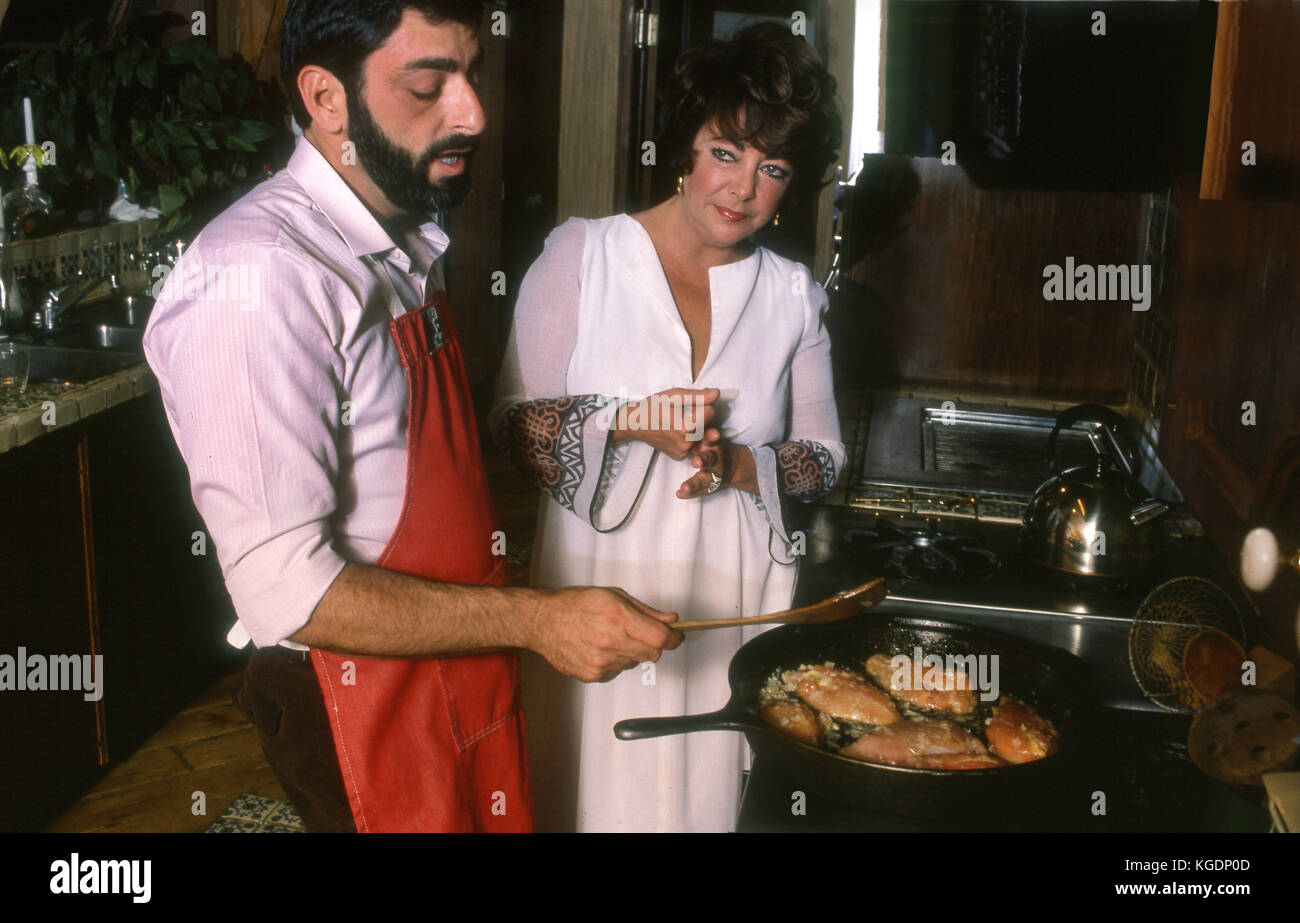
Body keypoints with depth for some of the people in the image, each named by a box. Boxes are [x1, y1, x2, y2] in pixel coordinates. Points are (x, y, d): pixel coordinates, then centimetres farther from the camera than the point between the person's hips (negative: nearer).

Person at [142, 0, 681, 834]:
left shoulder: (409, 247, 6)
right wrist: (534, 619, -25)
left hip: (467, 680, 8)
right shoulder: (257, 276, -25)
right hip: (360, 710, -8)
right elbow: (286, 590, -27)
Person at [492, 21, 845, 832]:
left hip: (733, 595, 2)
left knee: (711, 789, 8)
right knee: (598, 787, 5)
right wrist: (630, 422, -17)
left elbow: (824, 457, 9)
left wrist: (741, 466, -10)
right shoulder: (582, 253, -2)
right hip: (599, 582, -2)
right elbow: (514, 421, -2)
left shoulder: (795, 295, 6)